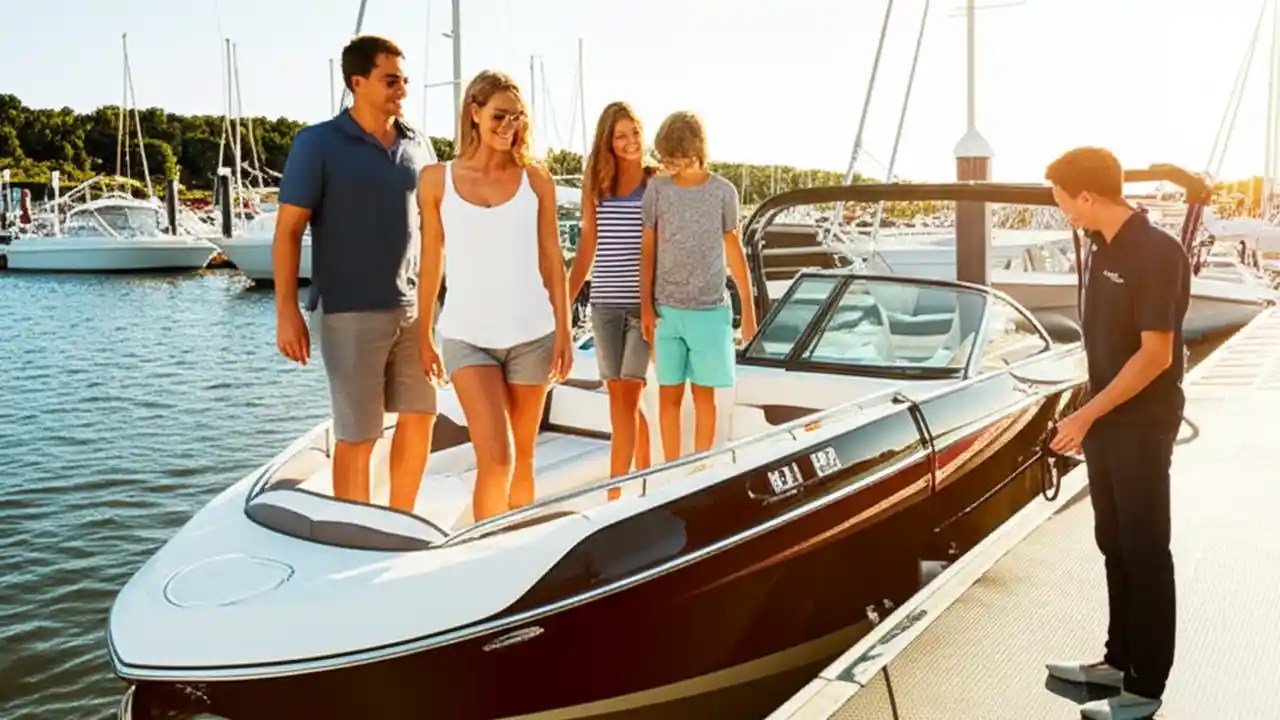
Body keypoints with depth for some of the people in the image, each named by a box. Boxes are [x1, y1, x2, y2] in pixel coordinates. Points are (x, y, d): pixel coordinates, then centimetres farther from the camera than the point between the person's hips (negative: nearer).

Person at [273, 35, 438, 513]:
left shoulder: (416, 146, 9)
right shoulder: (318, 144, -5)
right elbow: (287, 231, -7)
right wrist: (287, 312, -15)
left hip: (412, 308, 6)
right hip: (349, 311, -5)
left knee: (421, 416, 11)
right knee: (358, 435, 0)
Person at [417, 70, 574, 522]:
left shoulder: (536, 180, 3)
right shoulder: (437, 180, 1)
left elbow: (551, 259, 5)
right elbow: (431, 261, 6)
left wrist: (564, 331, 2)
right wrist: (424, 335, 9)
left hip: (531, 334, 2)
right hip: (466, 335, -1)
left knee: (522, 458, 10)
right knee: (495, 458, -13)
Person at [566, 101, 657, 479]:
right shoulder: (596, 185, 9)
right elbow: (587, 248, 12)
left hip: (645, 303, -3)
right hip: (605, 304, 4)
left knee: (625, 399, -6)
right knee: (622, 399, 7)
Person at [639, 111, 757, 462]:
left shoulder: (723, 191, -1)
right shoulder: (657, 188, 1)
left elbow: (734, 250, 6)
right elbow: (648, 248, 5)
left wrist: (748, 307, 8)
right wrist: (646, 304, 1)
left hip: (710, 309, -1)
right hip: (666, 309, 1)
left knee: (704, 394, 6)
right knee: (669, 394, 6)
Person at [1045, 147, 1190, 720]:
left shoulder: (1157, 253, -19)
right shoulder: (1099, 248, 6)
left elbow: (1155, 355, -21)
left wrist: (1087, 415, -19)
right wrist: (1088, 415, 11)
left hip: (1143, 424, -8)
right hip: (1106, 419, 8)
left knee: (1145, 551, 2)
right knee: (1114, 543, 16)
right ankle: (1119, 660, 30)